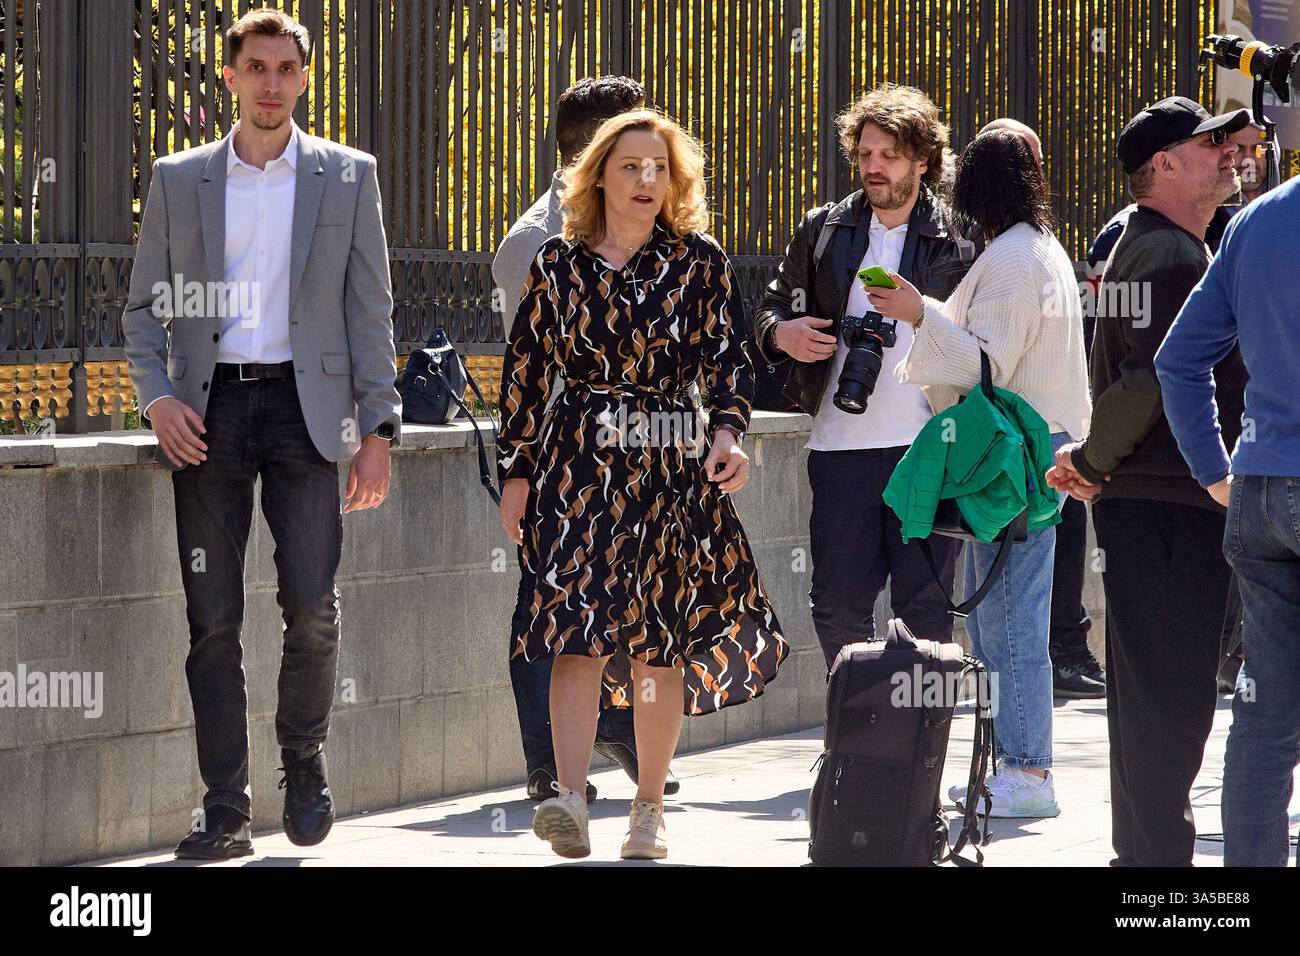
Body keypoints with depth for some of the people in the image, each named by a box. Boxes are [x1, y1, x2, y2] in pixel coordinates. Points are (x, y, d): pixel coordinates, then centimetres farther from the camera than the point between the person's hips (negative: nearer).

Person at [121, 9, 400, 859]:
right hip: (209, 411, 1)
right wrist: (159, 398, -5)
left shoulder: (348, 177, 8)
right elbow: (145, 308, 13)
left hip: (303, 406, -1)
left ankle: (304, 760, 16)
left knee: (313, 607, -10)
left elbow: (370, 310, 7)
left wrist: (378, 429, 0)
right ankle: (226, 811, 3)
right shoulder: (178, 180, 10)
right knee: (213, 619, -1)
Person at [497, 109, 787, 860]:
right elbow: (528, 368, 9)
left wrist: (729, 431, -17)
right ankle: (571, 802, -23)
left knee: (661, 644, 4)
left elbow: (730, 356, 0)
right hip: (579, 461, 0)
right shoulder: (559, 263, 7)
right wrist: (517, 471, 6)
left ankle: (649, 811, 14)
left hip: (673, 464, 0)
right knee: (578, 628, -13)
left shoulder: (702, 262, 5)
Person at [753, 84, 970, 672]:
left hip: (928, 446, -3)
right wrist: (782, 333, -3)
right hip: (842, 445, 3)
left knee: (925, 608, 0)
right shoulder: (825, 232, 11)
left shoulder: (956, 239, 2)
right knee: (837, 605, 4)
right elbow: (771, 310, 20)